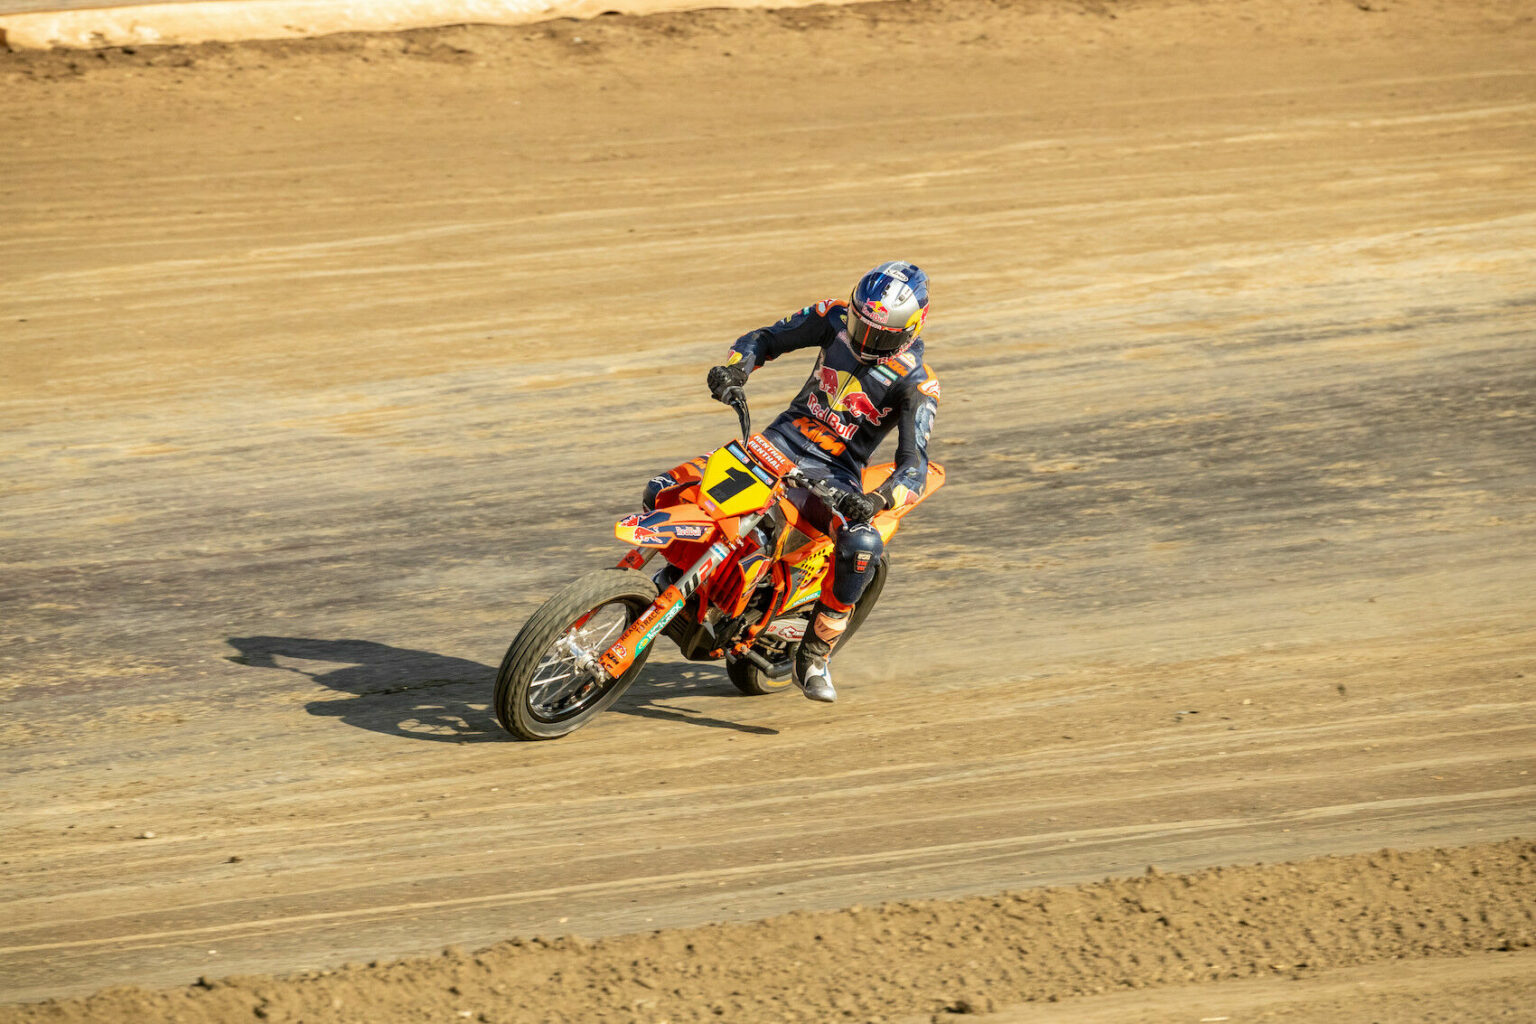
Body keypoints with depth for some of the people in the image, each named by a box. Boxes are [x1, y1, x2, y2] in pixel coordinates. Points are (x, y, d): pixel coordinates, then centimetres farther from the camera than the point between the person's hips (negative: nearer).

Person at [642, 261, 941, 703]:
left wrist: (877, 501, -41)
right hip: (780, 442, 4)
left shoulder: (916, 385, -12)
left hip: (835, 476, -4)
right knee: (661, 493, -13)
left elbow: (915, 468, -20)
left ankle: (815, 657, -21)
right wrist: (734, 368, -15)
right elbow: (766, 338, 8)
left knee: (863, 545, -38)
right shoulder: (837, 319, -1)